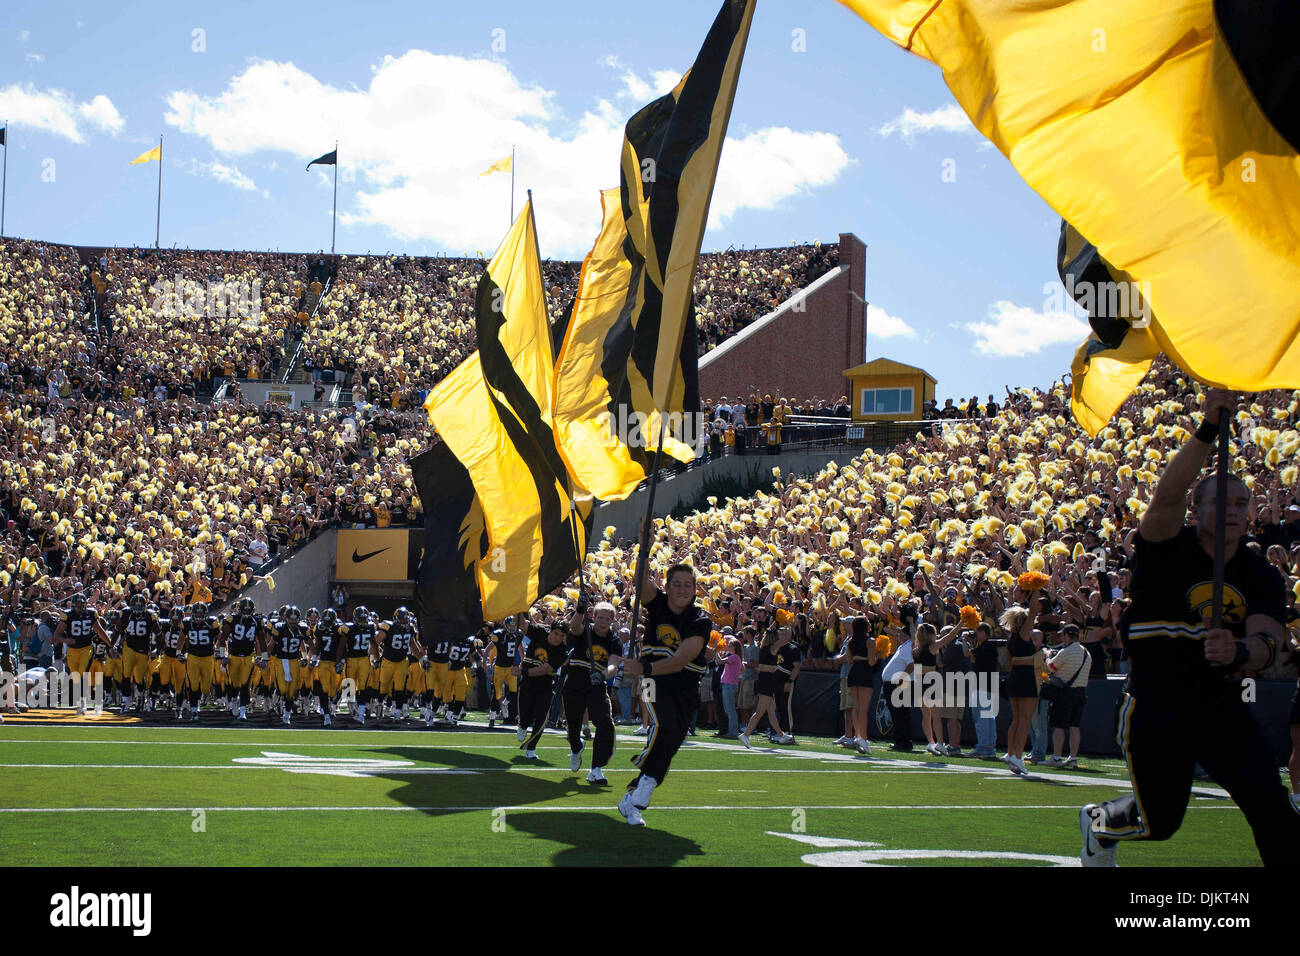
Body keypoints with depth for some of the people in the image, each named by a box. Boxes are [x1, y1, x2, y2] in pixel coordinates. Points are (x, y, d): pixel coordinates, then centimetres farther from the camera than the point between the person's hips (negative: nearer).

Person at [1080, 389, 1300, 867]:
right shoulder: (1169, 550, -9)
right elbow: (1165, 496, -31)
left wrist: (1239, 651, -41)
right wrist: (1208, 431, -42)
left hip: (1222, 708, 3)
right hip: (1155, 709, -3)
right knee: (1160, 822, 10)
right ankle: (1098, 822, 42)